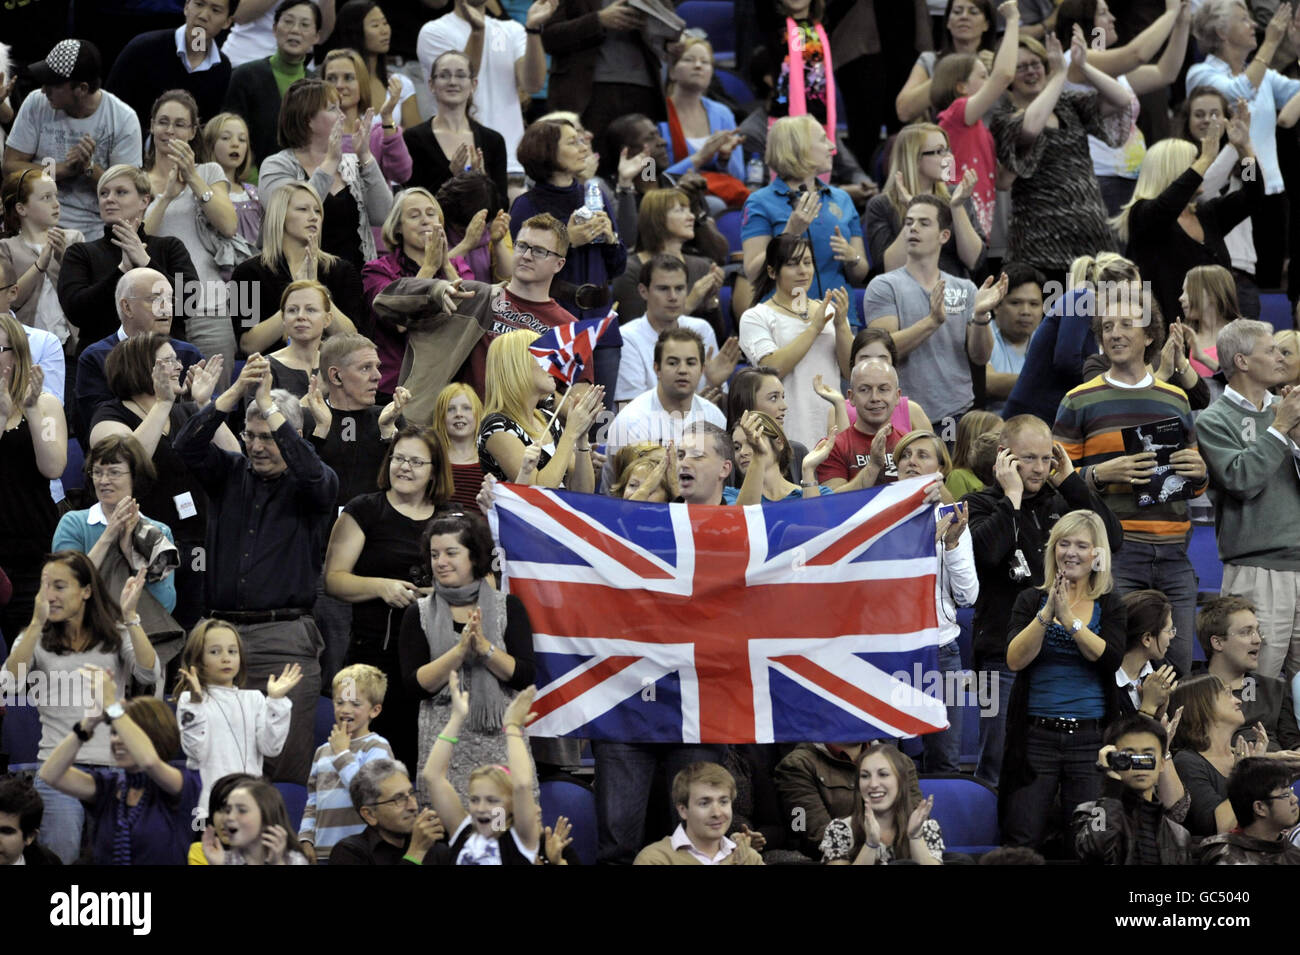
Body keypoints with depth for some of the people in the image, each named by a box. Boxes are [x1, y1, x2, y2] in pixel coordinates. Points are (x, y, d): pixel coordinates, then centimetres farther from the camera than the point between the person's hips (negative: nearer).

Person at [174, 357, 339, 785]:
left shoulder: (314, 487, 5)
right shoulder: (230, 474, 13)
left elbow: (309, 470, -19)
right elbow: (187, 446, -4)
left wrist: (267, 402, -19)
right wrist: (237, 392, -17)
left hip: (285, 639, -3)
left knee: (287, 762, -8)